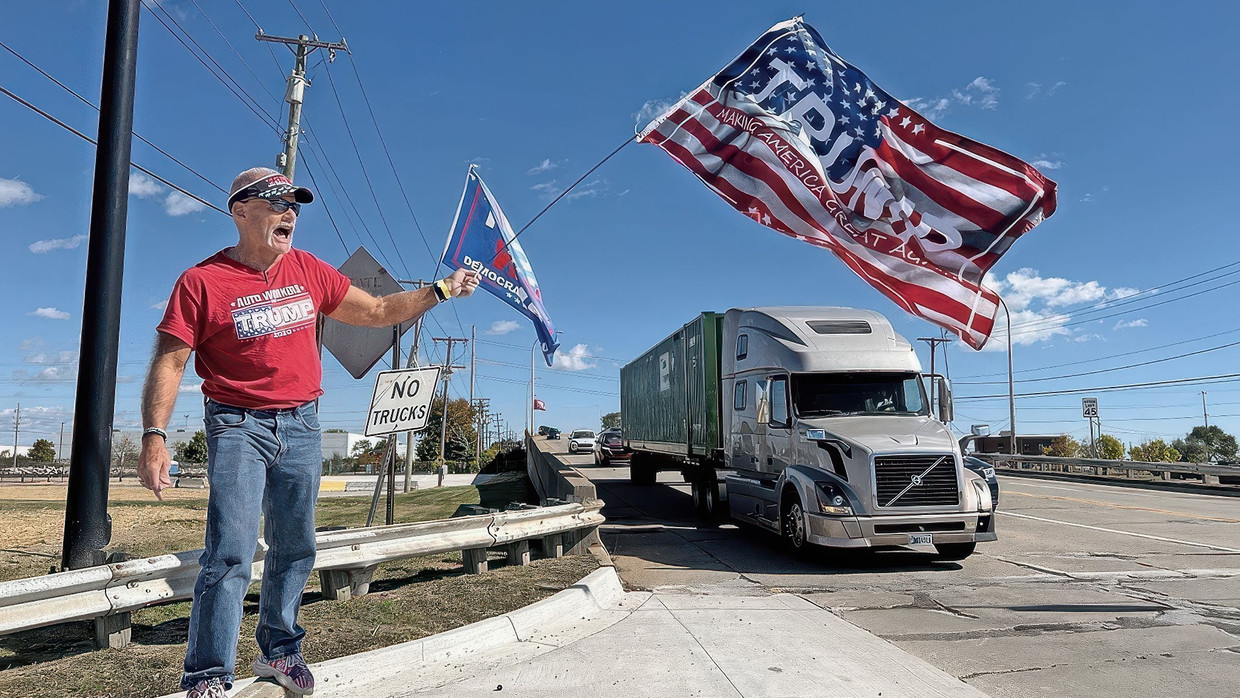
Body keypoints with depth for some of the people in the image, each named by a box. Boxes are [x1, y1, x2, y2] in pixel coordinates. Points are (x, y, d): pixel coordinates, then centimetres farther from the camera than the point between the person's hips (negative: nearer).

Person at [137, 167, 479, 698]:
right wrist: (154, 436, -18)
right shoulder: (202, 281, -7)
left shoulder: (309, 272, 6)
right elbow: (169, 362, -9)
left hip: (301, 426, 5)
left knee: (295, 549, 12)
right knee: (231, 552, -10)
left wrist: (440, 291, 7)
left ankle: (279, 650, 30)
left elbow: (378, 311, 13)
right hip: (238, 426, -4)